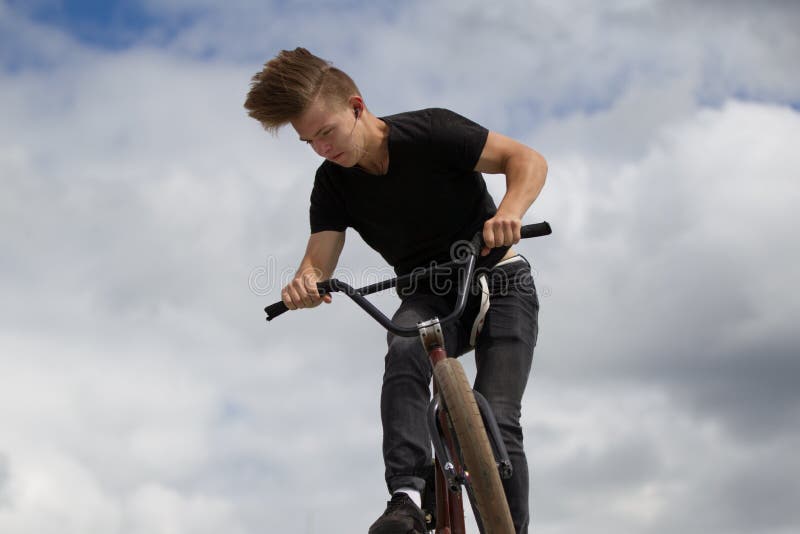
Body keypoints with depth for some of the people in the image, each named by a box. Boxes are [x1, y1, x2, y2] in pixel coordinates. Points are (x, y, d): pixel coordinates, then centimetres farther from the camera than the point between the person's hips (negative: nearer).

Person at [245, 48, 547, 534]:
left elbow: (529, 160, -18)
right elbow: (320, 263, -13)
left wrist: (509, 212, -39)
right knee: (406, 350, -34)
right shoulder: (333, 183, -6)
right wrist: (305, 284, -38)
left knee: (497, 422, -19)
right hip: (430, 296, 2)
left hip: (499, 280, -2)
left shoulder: (430, 133, -18)